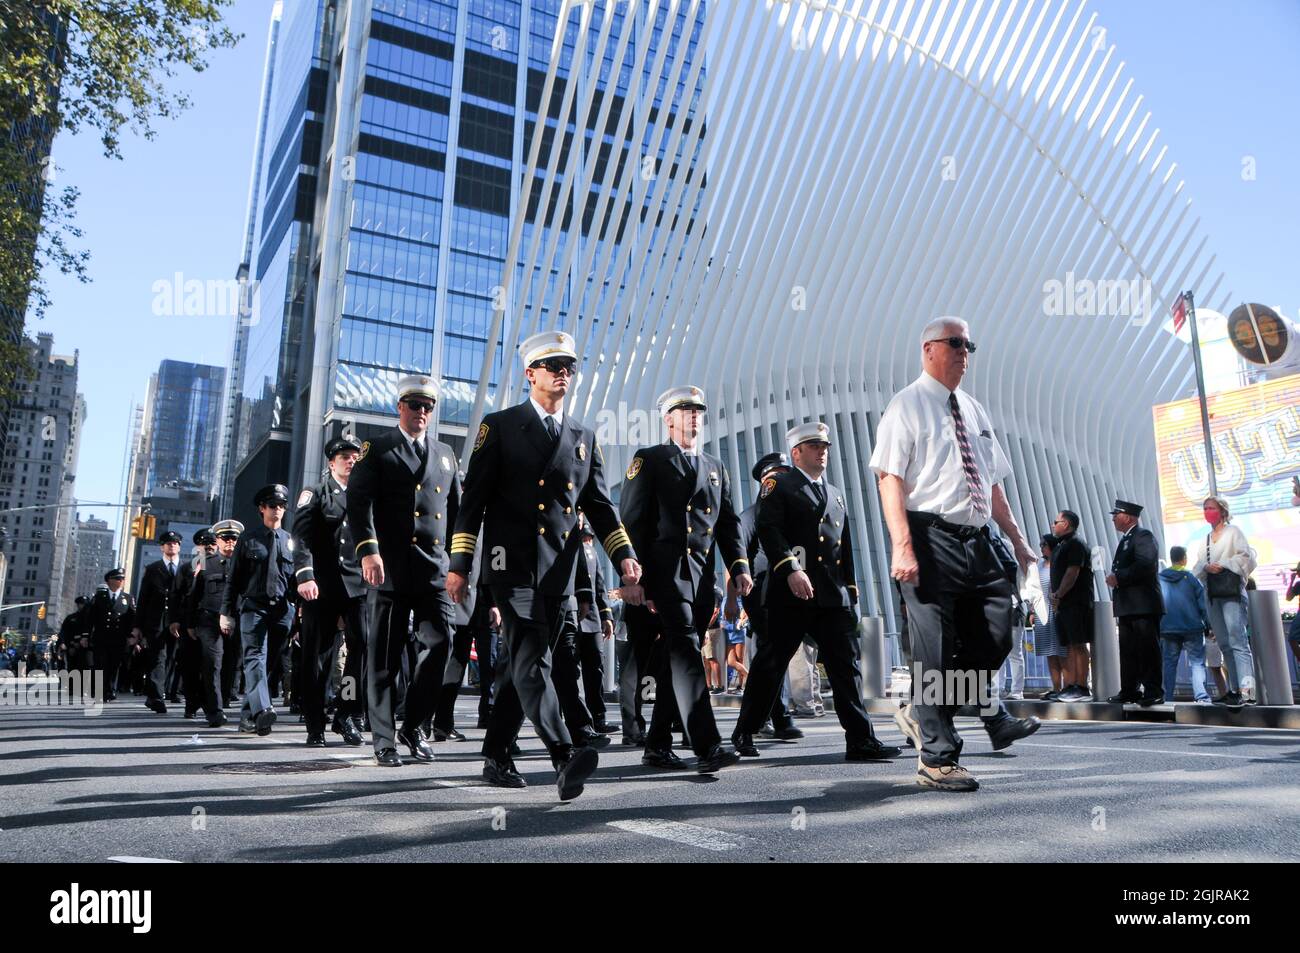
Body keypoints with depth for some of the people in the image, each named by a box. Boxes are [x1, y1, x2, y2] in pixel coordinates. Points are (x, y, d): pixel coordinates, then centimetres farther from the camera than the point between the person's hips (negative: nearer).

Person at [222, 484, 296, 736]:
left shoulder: (290, 541, 14)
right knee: (255, 658, -16)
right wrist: (226, 612, 1)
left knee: (272, 662, 3)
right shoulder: (248, 539, 8)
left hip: (282, 609, 3)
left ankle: (248, 715, 13)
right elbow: (232, 577, 7)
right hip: (253, 607, -3)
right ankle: (262, 710, -30)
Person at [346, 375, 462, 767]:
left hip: (435, 569, 4)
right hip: (389, 569, -3)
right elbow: (358, 501, -6)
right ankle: (384, 739, 13)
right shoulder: (377, 450, 6)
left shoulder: (445, 455, 20)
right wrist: (368, 550, -19)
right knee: (385, 657, 2)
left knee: (439, 643, -6)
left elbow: (456, 511, 22)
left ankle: (413, 726, 13)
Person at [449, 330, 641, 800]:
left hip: (560, 572, 5)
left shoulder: (584, 437, 16)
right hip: (513, 564, -4)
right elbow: (474, 498, 0)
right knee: (529, 660, -16)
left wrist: (625, 557, 0)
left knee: (522, 664, 10)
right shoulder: (500, 426, 4)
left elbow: (600, 504, 14)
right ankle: (565, 760, -23)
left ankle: (496, 758, 20)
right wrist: (459, 564, -6)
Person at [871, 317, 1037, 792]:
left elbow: (993, 482, 22)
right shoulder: (907, 406, -2)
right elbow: (889, 478, -11)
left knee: (995, 636, 4)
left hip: (976, 541, 7)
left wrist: (1016, 538, 16)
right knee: (935, 648, -3)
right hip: (931, 539, -7)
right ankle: (937, 758, 7)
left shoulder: (974, 410, 20)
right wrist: (902, 545, -21)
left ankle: (922, 715, 21)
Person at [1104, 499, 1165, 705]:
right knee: (1128, 651, 10)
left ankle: (1154, 692, -3)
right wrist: (1114, 578, 7)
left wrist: (1118, 577, -19)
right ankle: (1130, 691, 15)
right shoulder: (1126, 539, 22)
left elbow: (1145, 564, -22)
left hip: (1143, 605, -10)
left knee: (1147, 649, -6)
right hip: (1128, 606, 10)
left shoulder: (1143, 536, -8)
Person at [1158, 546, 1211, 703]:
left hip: (1168, 630, 2)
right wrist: (1208, 626, 5)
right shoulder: (1191, 578, -2)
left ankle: (1167, 698, 6)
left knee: (1169, 663, 8)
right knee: (1197, 662, 1)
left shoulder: (1159, 579, 5)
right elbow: (1203, 605, -2)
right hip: (1192, 629, -2)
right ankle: (1201, 696, -11)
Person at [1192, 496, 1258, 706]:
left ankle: (1247, 691, -22)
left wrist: (1223, 565, -12)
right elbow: (1197, 567, 16)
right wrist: (1207, 567, -4)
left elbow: (1246, 557, -6)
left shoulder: (1233, 532, 4)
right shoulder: (1206, 539, 21)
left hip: (1231, 591, -7)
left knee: (1237, 640, -16)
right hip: (1212, 594, 7)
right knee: (1224, 644, 5)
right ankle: (1235, 689, 7)